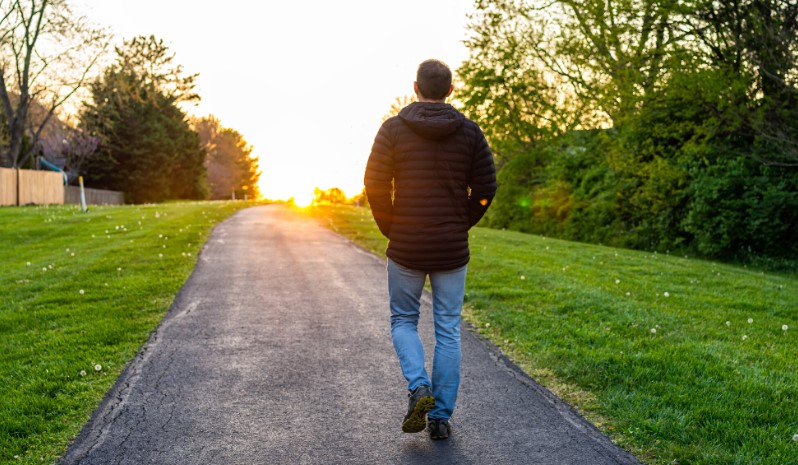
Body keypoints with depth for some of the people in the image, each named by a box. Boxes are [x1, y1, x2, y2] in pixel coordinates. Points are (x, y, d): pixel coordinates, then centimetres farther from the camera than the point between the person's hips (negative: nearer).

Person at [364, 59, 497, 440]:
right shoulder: (469, 131, 0)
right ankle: (441, 417, 14)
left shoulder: (393, 129, -4)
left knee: (403, 320, 18)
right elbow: (485, 188, -3)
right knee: (448, 331, 10)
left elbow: (375, 185, -8)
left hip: (406, 248, -1)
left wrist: (391, 230, 5)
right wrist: (461, 226, 10)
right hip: (452, 250, 1)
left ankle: (418, 387, -5)